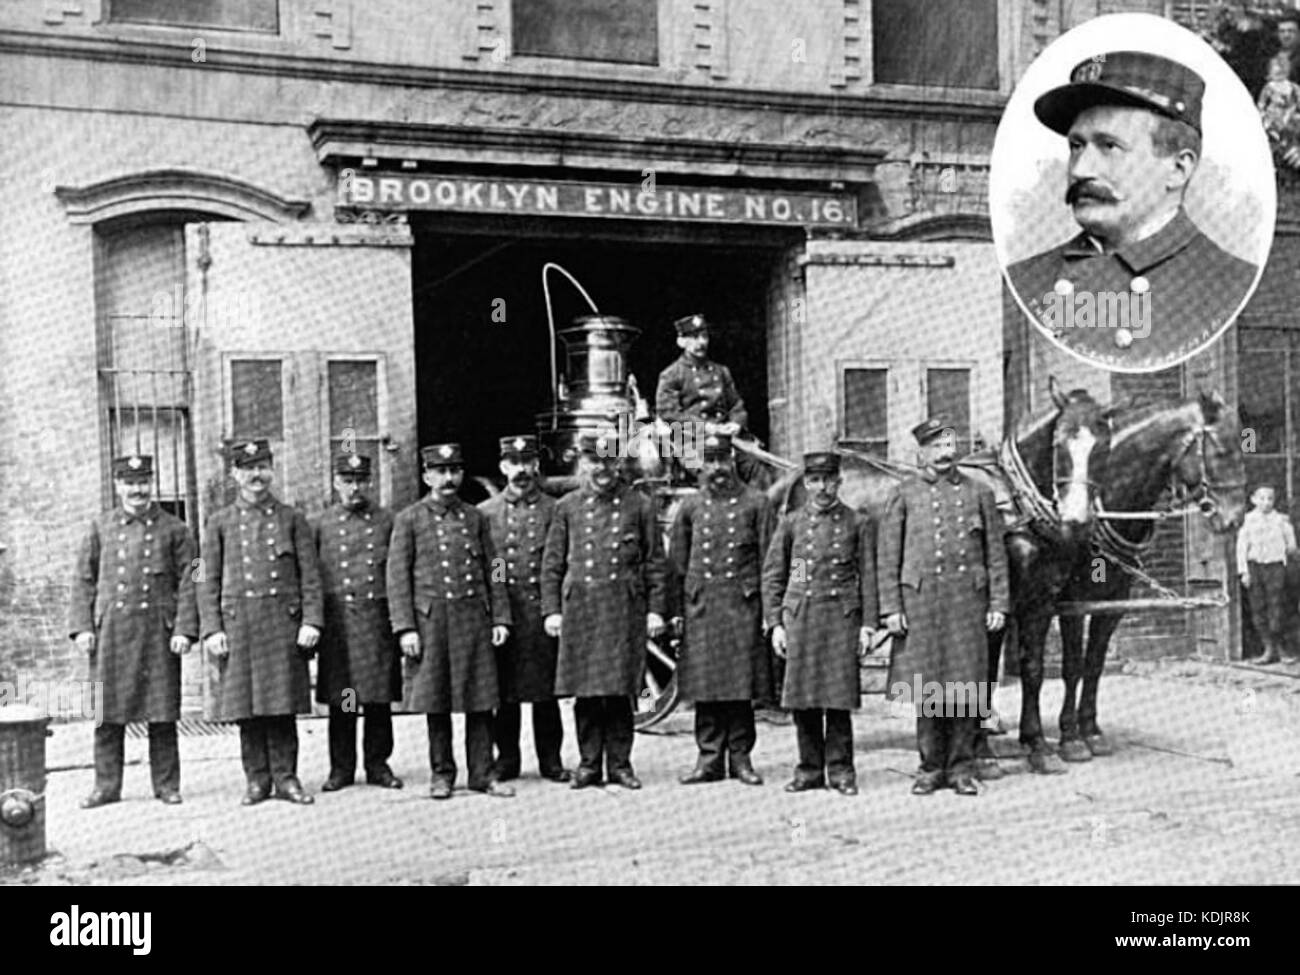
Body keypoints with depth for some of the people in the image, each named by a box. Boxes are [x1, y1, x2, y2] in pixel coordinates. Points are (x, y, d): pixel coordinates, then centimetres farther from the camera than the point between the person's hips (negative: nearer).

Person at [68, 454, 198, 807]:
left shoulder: (174, 529, 5)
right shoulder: (100, 528, 9)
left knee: (162, 714, 3)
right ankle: (107, 785, 12)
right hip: (111, 631, 1)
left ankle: (167, 784, 12)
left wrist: (184, 630, -7)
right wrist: (82, 627, 0)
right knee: (108, 714, 3)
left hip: (158, 632, -1)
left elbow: (187, 583, 2)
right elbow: (83, 581, 9)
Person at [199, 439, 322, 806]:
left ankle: (285, 776, 9)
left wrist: (311, 621, -6)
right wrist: (212, 629, -3)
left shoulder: (292, 519, 7)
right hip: (237, 621, 1)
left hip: (283, 622, 0)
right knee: (246, 706, 3)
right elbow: (208, 582, 6)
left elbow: (310, 576, 4)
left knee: (283, 705, 1)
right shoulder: (220, 522, 8)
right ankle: (257, 779, 12)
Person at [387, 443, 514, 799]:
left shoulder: (475, 518, 11)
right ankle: (442, 774, 16)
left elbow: (493, 571, 12)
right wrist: (405, 628, -9)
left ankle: (482, 774, 11)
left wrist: (500, 618, 4)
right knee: (436, 702, 4)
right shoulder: (409, 519, 2)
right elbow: (398, 576, -2)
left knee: (481, 702, 2)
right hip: (431, 619, -2)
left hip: (474, 617, 2)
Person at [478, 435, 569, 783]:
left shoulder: (553, 510, 6)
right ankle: (506, 758, 16)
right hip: (500, 613, 1)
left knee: (546, 690, 4)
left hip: (542, 610, 0)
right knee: (503, 692, 5)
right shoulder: (485, 513, 7)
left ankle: (550, 759, 13)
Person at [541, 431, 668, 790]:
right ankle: (589, 764, 12)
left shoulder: (639, 505, 5)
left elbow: (655, 562, 6)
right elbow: (552, 563, 9)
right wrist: (551, 609, 2)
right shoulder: (567, 507, 8)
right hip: (580, 608, 1)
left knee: (621, 692, 1)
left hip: (625, 609, -1)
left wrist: (655, 609, 0)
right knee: (585, 692, 2)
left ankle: (620, 763, 11)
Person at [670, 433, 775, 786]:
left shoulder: (756, 503, 3)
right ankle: (709, 757, 10)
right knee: (705, 684, 3)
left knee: (742, 682, 1)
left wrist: (769, 611, -3)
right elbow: (677, 560, 14)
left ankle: (740, 756, 10)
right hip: (701, 606, 2)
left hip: (742, 603, -2)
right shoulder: (690, 506, 9)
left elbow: (768, 560, 2)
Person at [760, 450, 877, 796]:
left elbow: (868, 576, 5)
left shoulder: (858, 523, 7)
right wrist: (775, 623, 3)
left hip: (841, 616, -2)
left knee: (839, 699, -3)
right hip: (799, 615, 2)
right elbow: (772, 575, 10)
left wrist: (867, 624, -1)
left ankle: (840, 770, 7)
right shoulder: (791, 523, 10)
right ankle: (810, 770, 11)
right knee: (802, 700, 2)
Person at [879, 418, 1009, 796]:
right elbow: (888, 556, 3)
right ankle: (931, 767, 14)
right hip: (920, 598, -1)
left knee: (967, 687, 1)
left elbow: (996, 553, 9)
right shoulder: (903, 495, 5)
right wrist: (891, 607, -4)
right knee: (926, 688, 3)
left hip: (968, 599, 1)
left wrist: (998, 604, 2)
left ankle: (962, 767, 12)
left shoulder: (979, 493, 9)